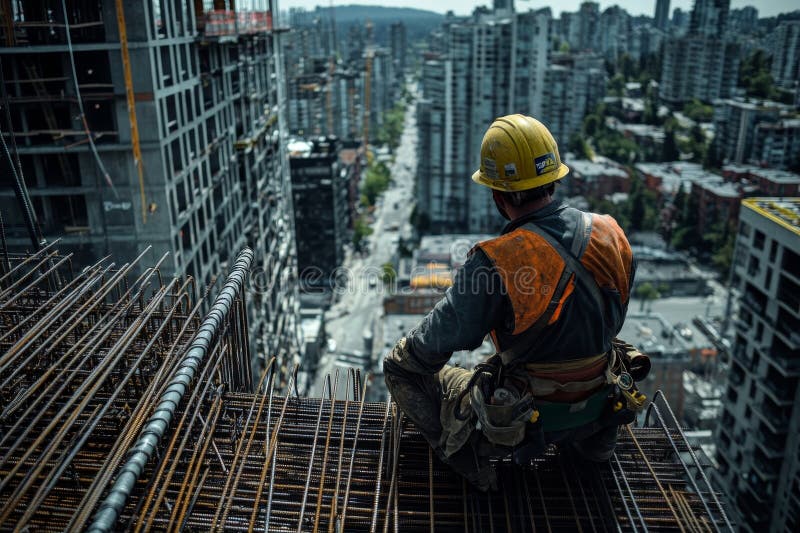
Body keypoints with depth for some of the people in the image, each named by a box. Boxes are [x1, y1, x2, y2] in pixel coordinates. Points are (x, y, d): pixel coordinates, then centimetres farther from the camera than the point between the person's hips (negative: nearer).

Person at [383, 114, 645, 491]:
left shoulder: (496, 262, -27)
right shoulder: (610, 235, -10)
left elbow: (441, 337, -14)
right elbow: (612, 321, 7)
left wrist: (404, 354, 9)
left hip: (519, 420, -5)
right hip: (600, 409, 6)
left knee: (400, 366, 7)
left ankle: (469, 454, -1)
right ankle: (590, 436, 26)